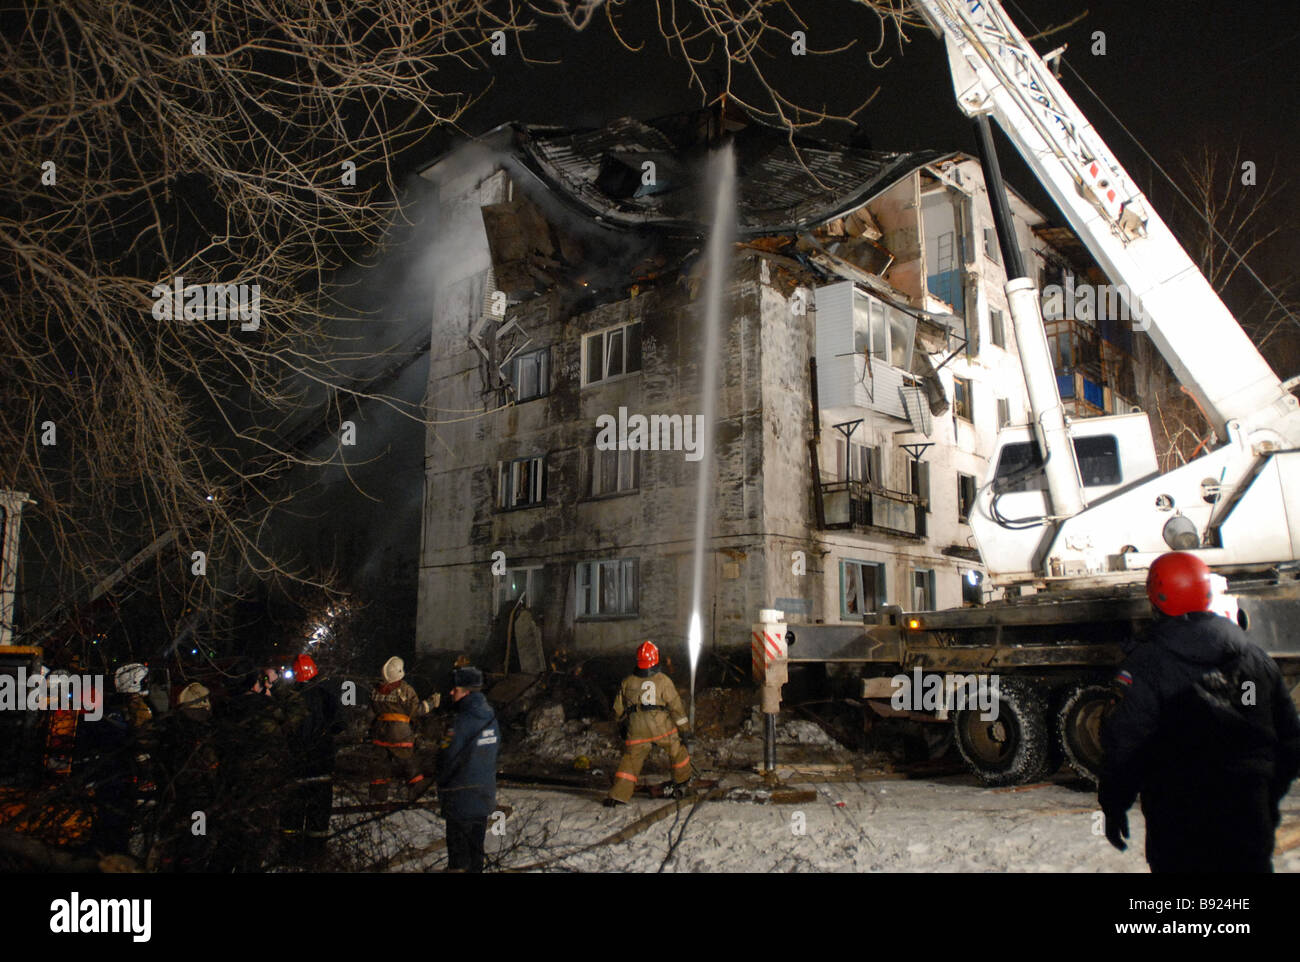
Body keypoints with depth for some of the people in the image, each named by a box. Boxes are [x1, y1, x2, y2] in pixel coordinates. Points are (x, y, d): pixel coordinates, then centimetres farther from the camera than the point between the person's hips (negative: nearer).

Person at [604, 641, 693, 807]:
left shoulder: (627, 682, 1)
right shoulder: (663, 681, -7)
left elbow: (618, 709, 9)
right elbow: (676, 706, -6)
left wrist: (623, 727, 25)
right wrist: (684, 729, 1)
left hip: (637, 731, 2)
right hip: (663, 728, -1)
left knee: (630, 760, 8)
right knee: (677, 750, 22)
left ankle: (618, 795, 1)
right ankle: (682, 782, 39)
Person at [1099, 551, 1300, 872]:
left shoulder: (1146, 663, -12)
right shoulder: (1257, 659, 5)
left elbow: (1124, 742, -14)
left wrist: (1113, 805, -3)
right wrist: (1270, 798, 23)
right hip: (1249, 817, 4)